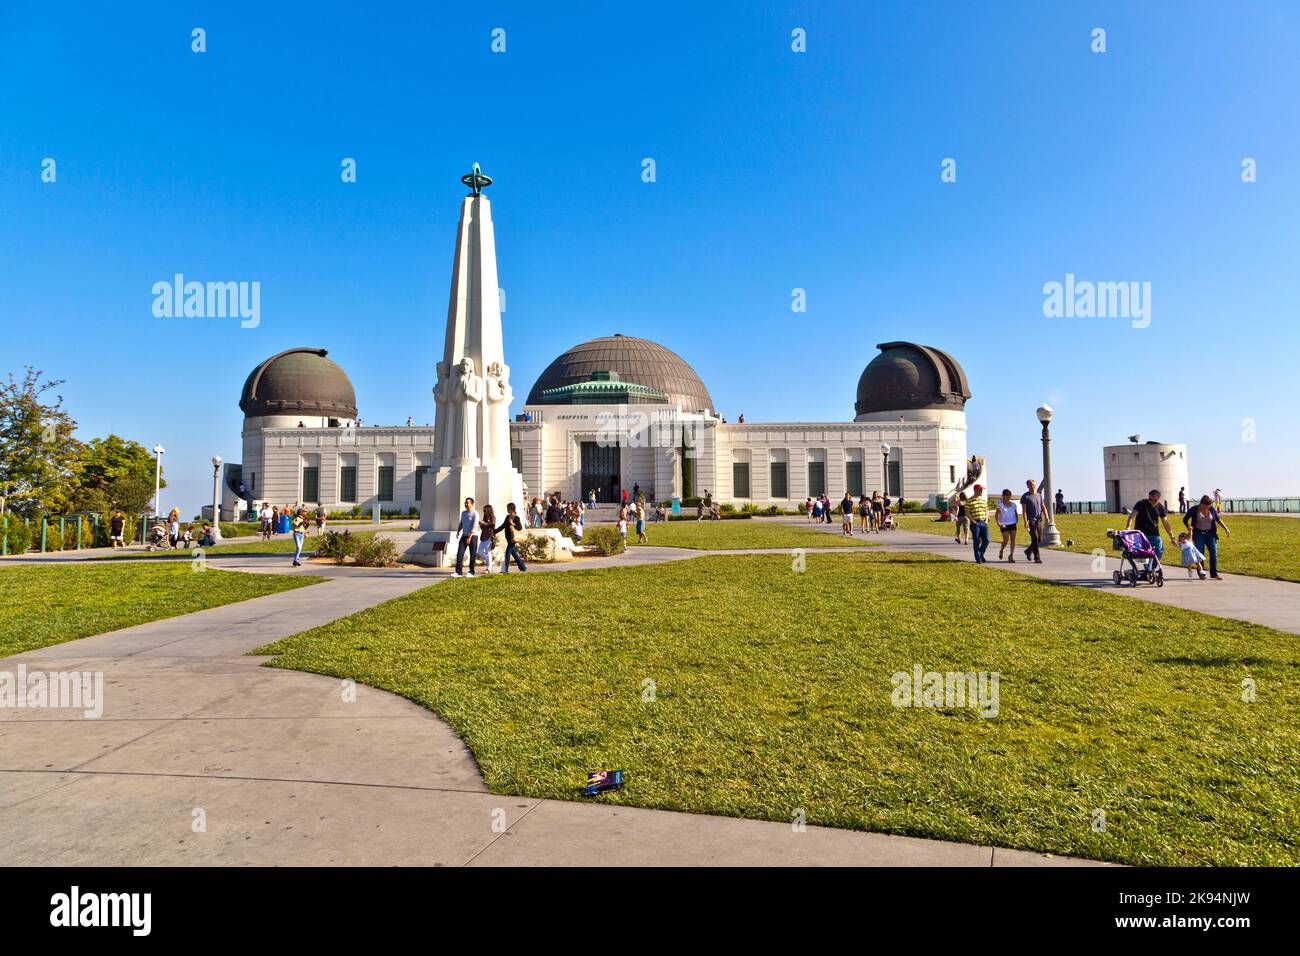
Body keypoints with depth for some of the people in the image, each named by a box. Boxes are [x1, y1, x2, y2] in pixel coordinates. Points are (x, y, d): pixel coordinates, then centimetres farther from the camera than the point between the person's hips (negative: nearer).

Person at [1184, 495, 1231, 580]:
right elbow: (1185, 519, 4)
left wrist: (1226, 529, 8)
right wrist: (1189, 527, -10)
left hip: (1210, 533, 2)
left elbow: (1218, 519, 15)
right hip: (1198, 534, -2)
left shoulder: (1212, 509, 1)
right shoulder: (1194, 510, -6)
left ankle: (1214, 574, -3)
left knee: (1214, 553, -7)